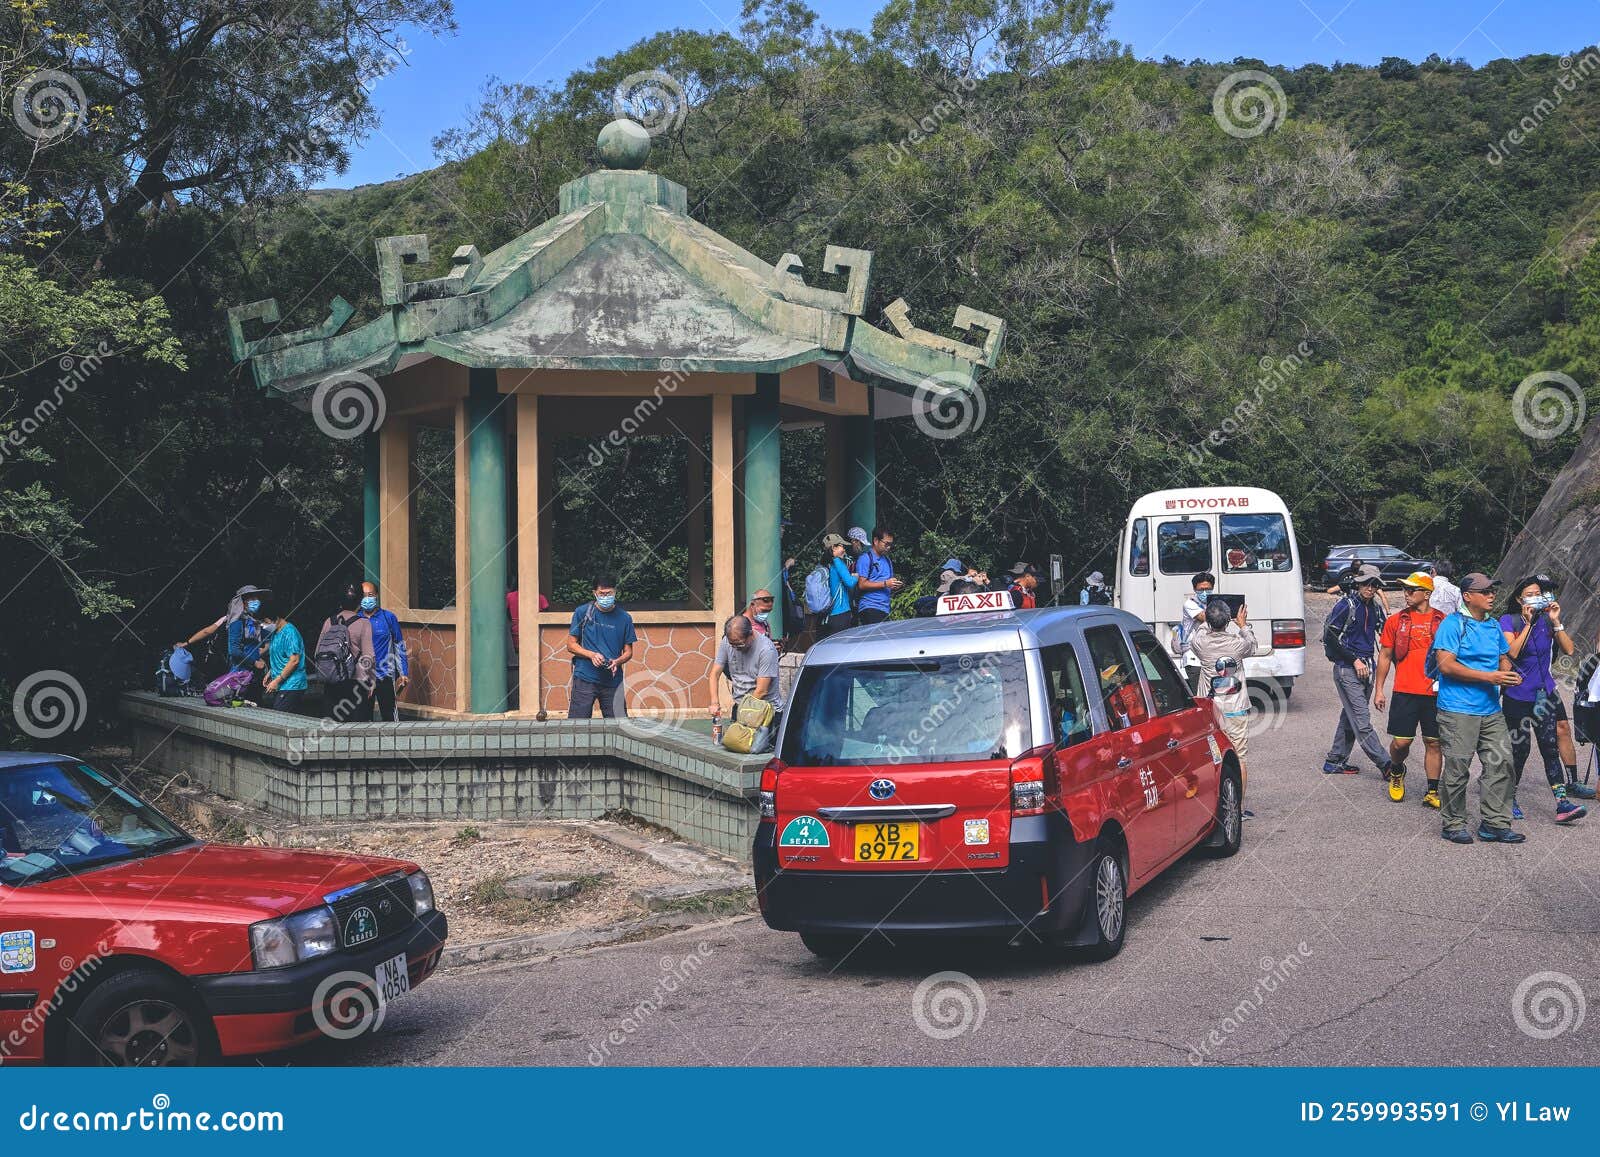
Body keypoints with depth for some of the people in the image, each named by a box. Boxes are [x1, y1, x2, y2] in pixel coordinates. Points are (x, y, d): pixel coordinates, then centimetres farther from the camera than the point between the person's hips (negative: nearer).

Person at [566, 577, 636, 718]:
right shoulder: (582, 613, 1)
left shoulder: (624, 618, 5)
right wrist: (592, 655, -13)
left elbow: (628, 652, 10)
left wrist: (617, 662, -12)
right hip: (584, 678, -1)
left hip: (612, 679, 1)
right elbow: (571, 645, 3)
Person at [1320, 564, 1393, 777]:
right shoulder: (1346, 605, -10)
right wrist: (1354, 660, -13)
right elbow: (1330, 637, -11)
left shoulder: (1375, 607, 10)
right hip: (1347, 670, -8)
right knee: (1362, 720, -9)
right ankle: (1385, 764, -12)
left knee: (1350, 716, 12)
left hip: (1365, 668, 8)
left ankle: (1335, 761, 20)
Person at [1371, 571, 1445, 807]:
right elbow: (1385, 656, 10)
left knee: (1434, 743, 4)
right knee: (1401, 741, -3)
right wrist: (1378, 690, 7)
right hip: (1404, 692, 0)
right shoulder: (1395, 620, 5)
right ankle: (1396, 770, 28)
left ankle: (1432, 791, 13)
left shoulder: (1443, 621, 4)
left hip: (1436, 693, 0)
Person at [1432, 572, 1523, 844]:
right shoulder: (1452, 624, -8)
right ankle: (1454, 825, 11)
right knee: (1457, 769, -1)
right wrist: (1489, 677, -18)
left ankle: (1495, 823, 11)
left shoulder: (1494, 626, 15)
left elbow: (1504, 658, 26)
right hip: (1458, 711, -7)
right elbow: (1446, 665, -16)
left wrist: (1508, 674, 1)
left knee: (1501, 763, 3)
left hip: (1491, 710, 7)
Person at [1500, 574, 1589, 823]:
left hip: (1544, 692, 3)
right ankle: (1510, 798, 19)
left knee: (1550, 747, -3)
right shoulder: (1508, 621, -7)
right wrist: (1529, 623, -21)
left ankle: (1562, 802, -10)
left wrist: (1555, 622, -12)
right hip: (1518, 695, -3)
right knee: (1519, 748, 1)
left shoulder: (1547, 620, 4)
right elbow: (1513, 652, -21)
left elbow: (1569, 650, -3)